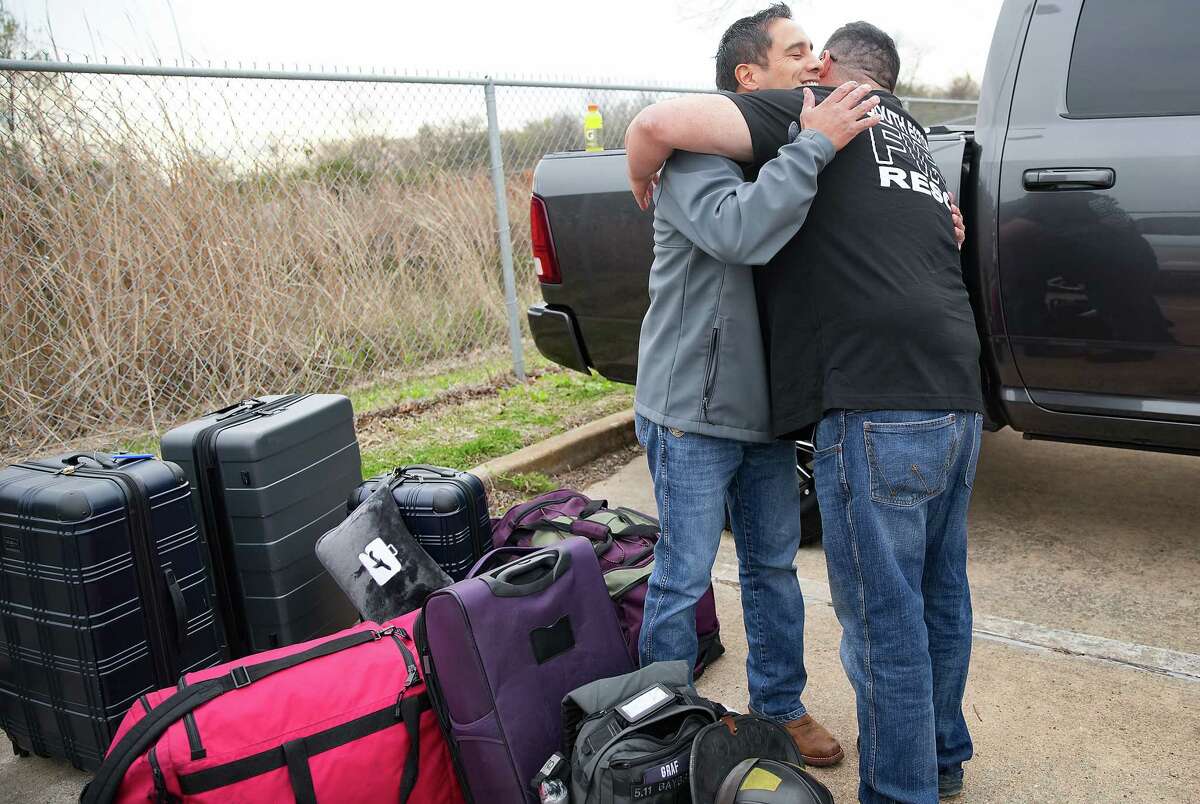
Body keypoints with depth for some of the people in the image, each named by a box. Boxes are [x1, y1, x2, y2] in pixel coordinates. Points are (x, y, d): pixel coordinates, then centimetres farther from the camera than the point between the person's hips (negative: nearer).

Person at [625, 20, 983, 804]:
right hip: (959, 397, 9)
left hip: (879, 404, -9)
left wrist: (643, 181, 9)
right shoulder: (918, 143, 26)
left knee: (883, 617, 1)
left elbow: (666, 122, -11)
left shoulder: (806, 111, 2)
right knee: (941, 592, 20)